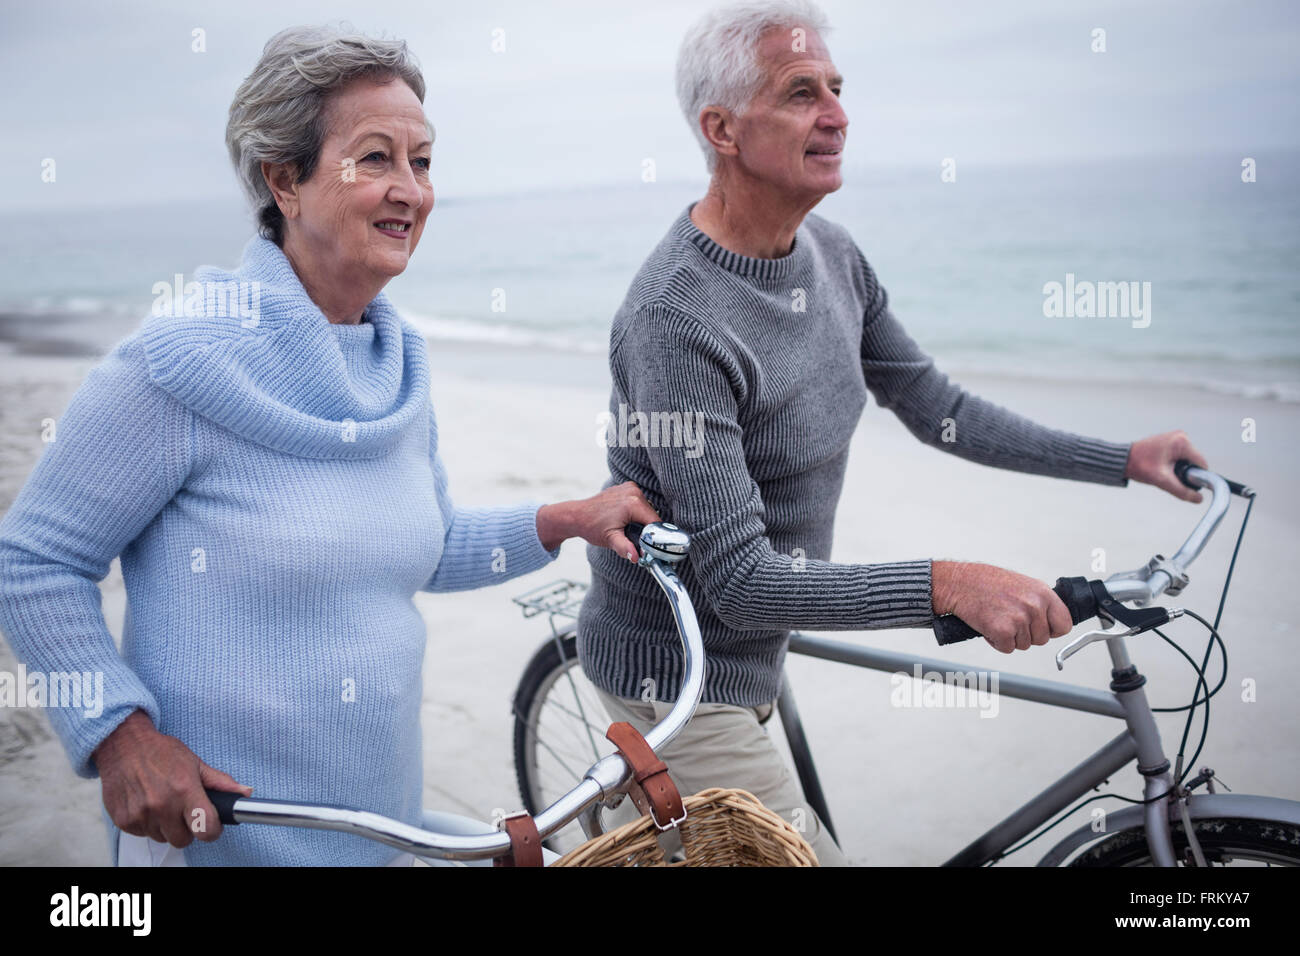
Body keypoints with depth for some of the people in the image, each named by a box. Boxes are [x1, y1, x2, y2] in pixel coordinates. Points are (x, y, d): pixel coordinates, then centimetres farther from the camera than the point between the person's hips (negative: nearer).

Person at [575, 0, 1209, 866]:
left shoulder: (831, 254, -2)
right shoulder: (677, 322, -29)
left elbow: (937, 409, 9)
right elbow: (740, 580, -30)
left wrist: (1125, 459, 9)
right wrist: (946, 585, -38)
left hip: (746, 652, 8)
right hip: (680, 680, -8)